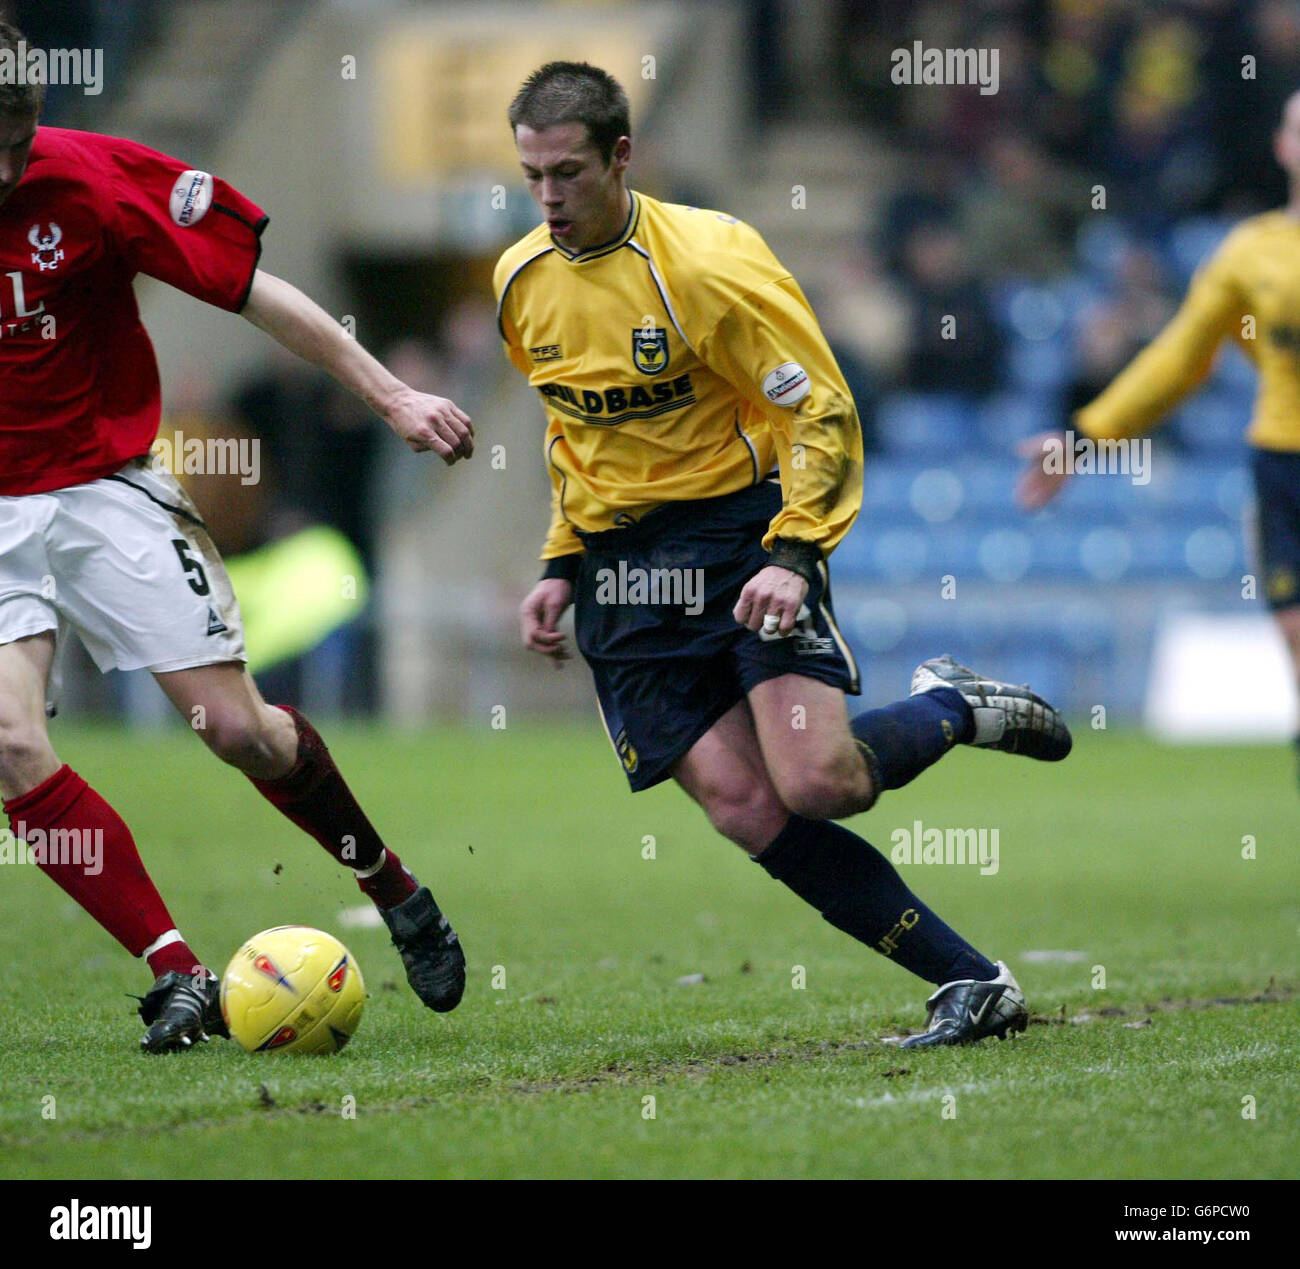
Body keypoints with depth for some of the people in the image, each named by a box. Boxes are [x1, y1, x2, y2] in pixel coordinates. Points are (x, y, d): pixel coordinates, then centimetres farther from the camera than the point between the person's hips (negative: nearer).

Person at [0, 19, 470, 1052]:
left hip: (103, 489, -1)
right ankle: (178, 975, -9)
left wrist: (389, 396, -8)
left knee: (236, 726, -4)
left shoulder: (88, 181, -15)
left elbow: (254, 292, -8)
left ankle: (394, 889, 23)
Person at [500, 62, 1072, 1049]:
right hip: (623, 568, 5)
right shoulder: (523, 281, 5)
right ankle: (975, 985, -4)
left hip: (743, 525, -5)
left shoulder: (707, 260, -14)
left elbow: (821, 412, -11)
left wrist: (793, 554, -21)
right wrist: (563, 566, 17)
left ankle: (953, 710, 13)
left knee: (816, 781, -22)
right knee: (747, 811, -11)